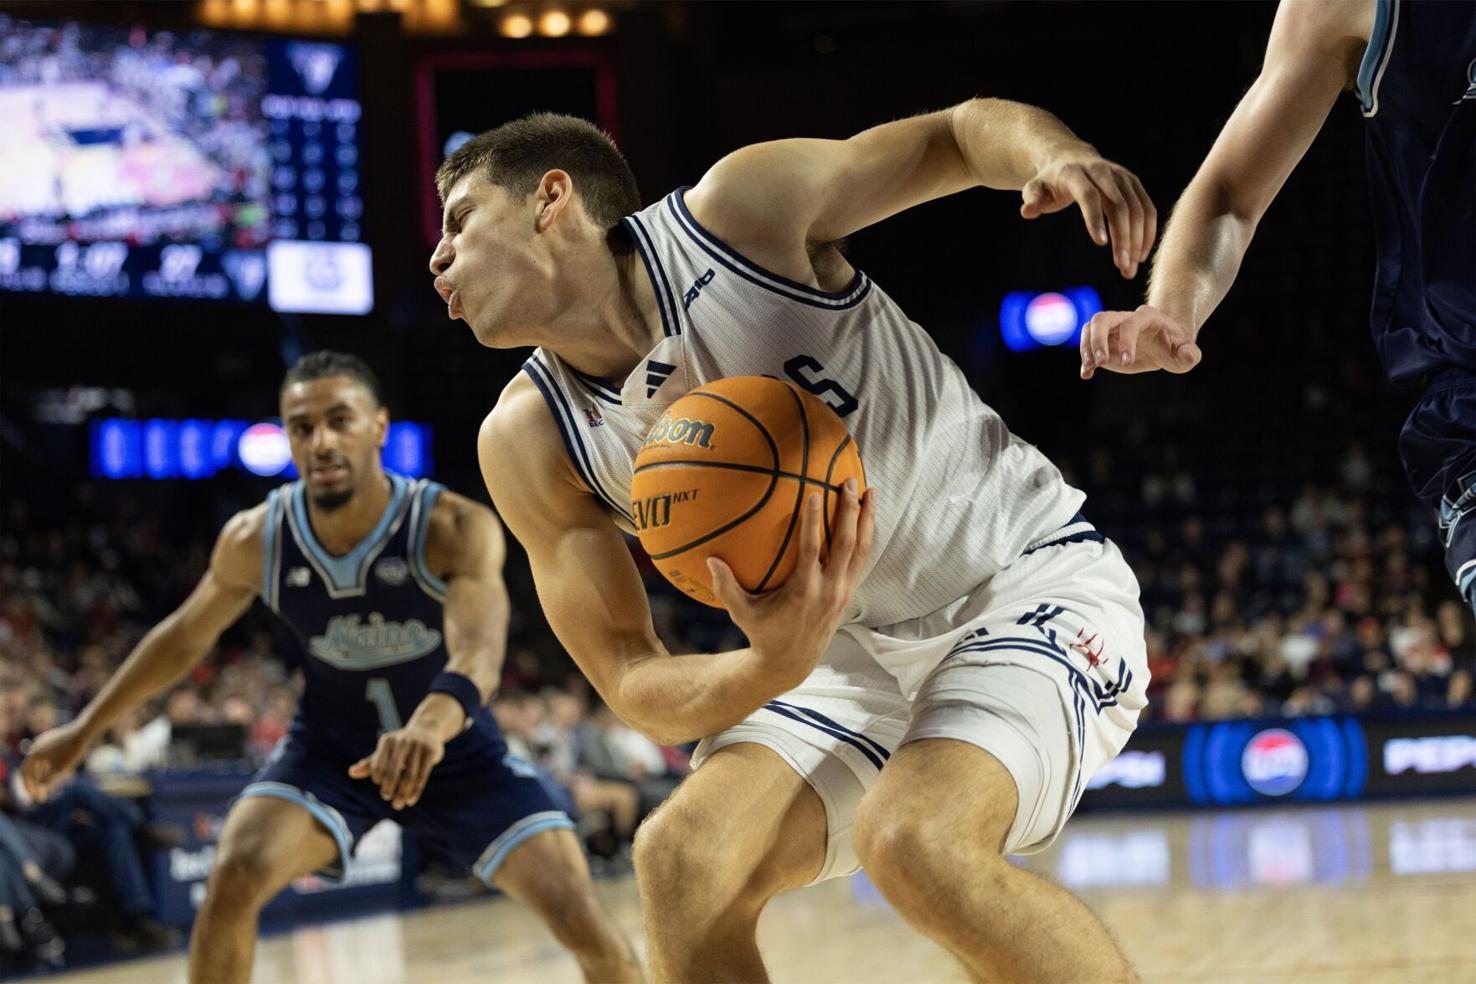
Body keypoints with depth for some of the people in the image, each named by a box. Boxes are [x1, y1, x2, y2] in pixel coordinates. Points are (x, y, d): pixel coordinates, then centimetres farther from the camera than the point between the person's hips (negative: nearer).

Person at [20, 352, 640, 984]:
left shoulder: (455, 529, -28)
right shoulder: (255, 540, -17)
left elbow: (478, 647, -45)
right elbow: (184, 637, 3)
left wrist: (430, 725, -68)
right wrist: (83, 731, 8)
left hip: (457, 748, -1)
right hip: (331, 746, 2)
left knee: (582, 921, -13)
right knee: (235, 878, -25)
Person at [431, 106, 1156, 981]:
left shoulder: (743, 211, -16)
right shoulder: (530, 441, -4)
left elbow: (969, 128, -5)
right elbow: (632, 685, -6)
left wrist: (1059, 154, -29)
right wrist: (771, 669, -29)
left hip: (1032, 576, -5)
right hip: (857, 648, 5)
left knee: (917, 841, -31)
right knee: (683, 860, -17)